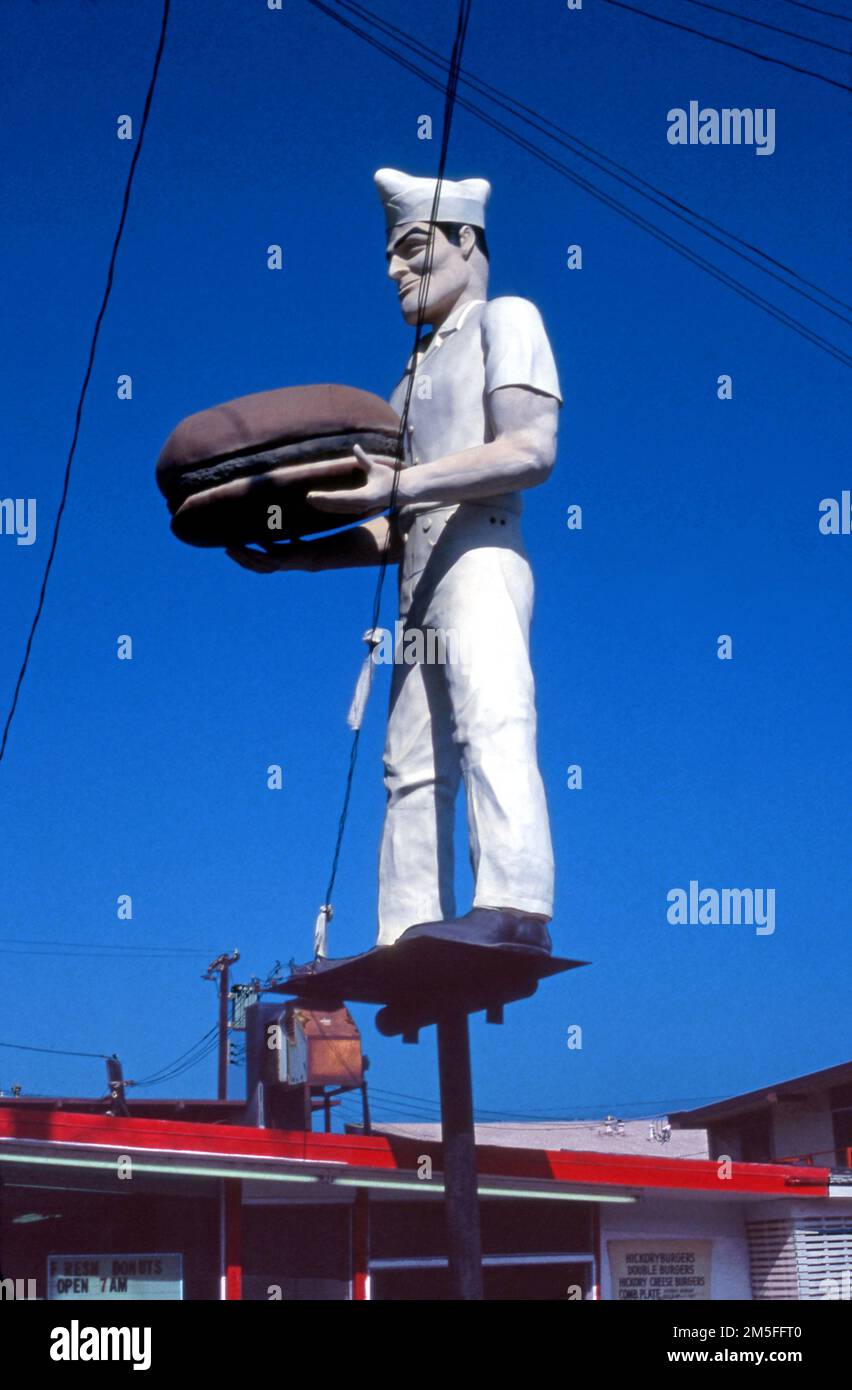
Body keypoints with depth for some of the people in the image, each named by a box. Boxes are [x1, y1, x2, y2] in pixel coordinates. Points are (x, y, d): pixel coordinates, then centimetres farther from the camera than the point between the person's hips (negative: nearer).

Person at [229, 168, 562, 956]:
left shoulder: (506, 321, 8)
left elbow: (532, 450, -11)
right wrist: (294, 556, 16)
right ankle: (407, 940, -2)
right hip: (422, 582, 9)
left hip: (480, 558, -9)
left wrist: (399, 483, -20)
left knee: (490, 716, -28)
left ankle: (516, 908, -43)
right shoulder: (420, 368, 31)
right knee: (414, 769, 1)